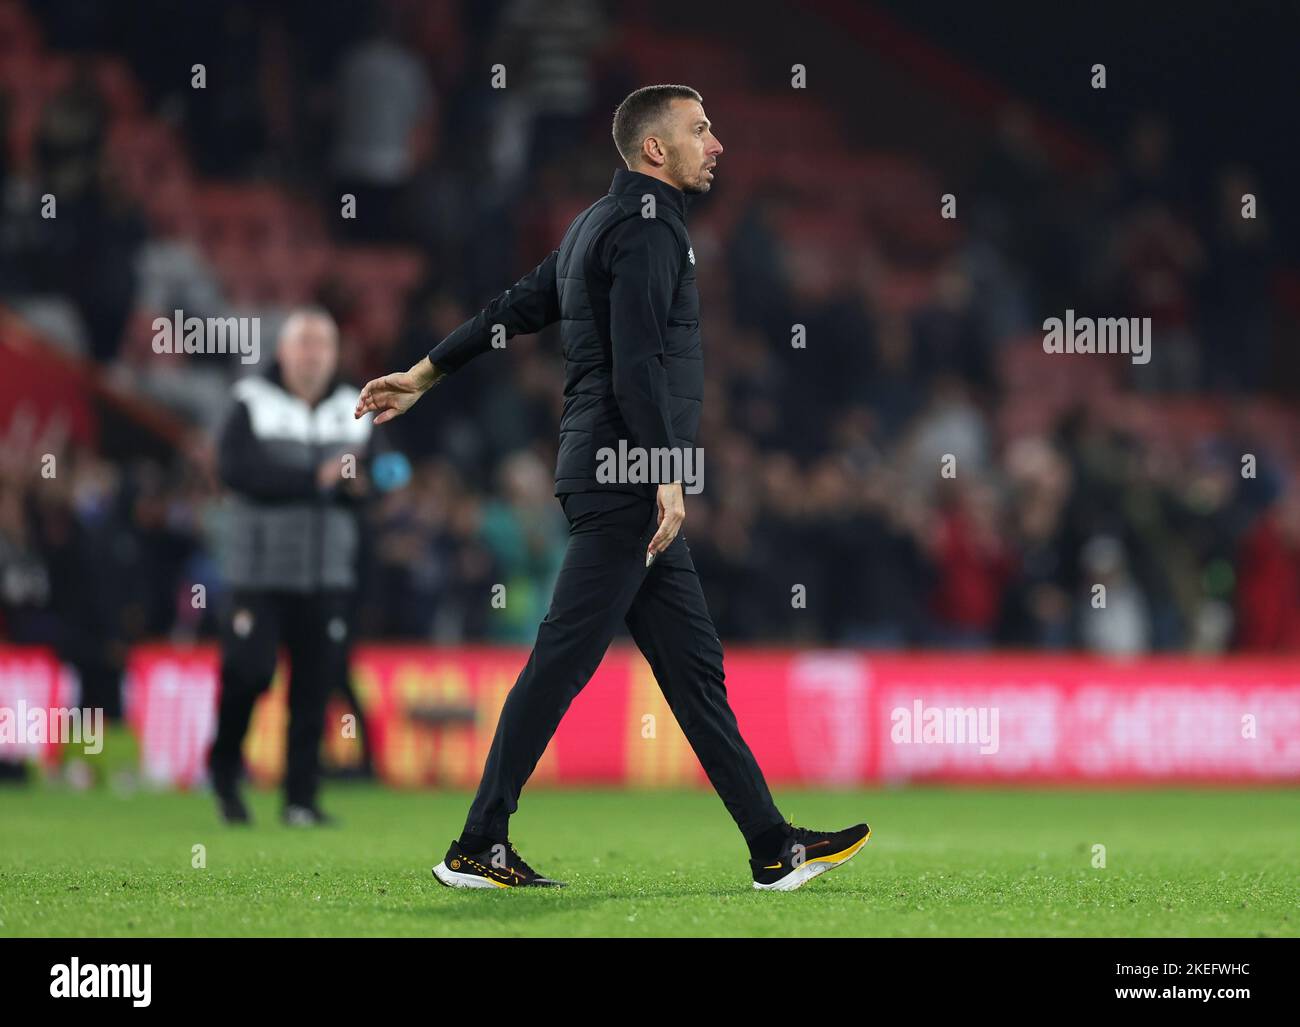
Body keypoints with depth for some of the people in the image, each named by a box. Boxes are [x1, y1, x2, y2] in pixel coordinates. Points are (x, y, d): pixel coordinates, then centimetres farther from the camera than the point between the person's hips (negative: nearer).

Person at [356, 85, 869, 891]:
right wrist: (667, 473, -22)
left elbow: (518, 307, 25)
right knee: (563, 659, -8)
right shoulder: (647, 227, -11)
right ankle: (479, 848, -4)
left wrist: (426, 375, 31)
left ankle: (775, 850, 7)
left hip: (620, 489, 11)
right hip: (626, 485, -11)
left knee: (695, 663, 7)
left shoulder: (602, 223, 19)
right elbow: (635, 363, -20)